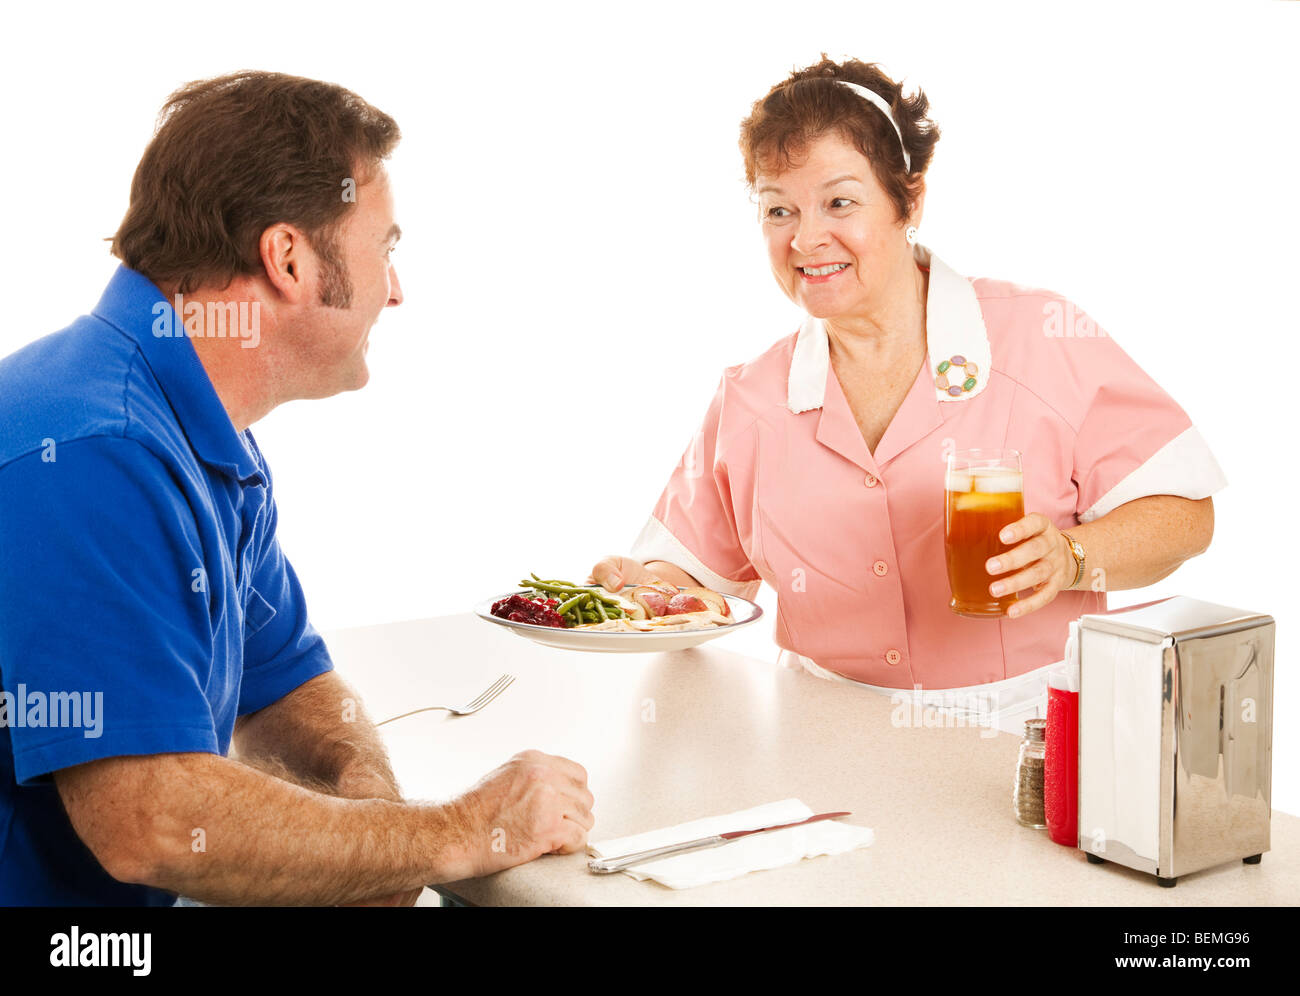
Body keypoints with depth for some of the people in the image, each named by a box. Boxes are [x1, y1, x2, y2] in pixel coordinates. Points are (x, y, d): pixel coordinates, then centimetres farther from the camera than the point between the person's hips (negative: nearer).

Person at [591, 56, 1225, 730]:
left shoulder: (1047, 340, -4)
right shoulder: (748, 403, 7)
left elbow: (1184, 512, -2)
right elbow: (693, 568, 15)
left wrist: (1070, 558, -19)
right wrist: (649, 586, -7)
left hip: (1030, 729, -3)